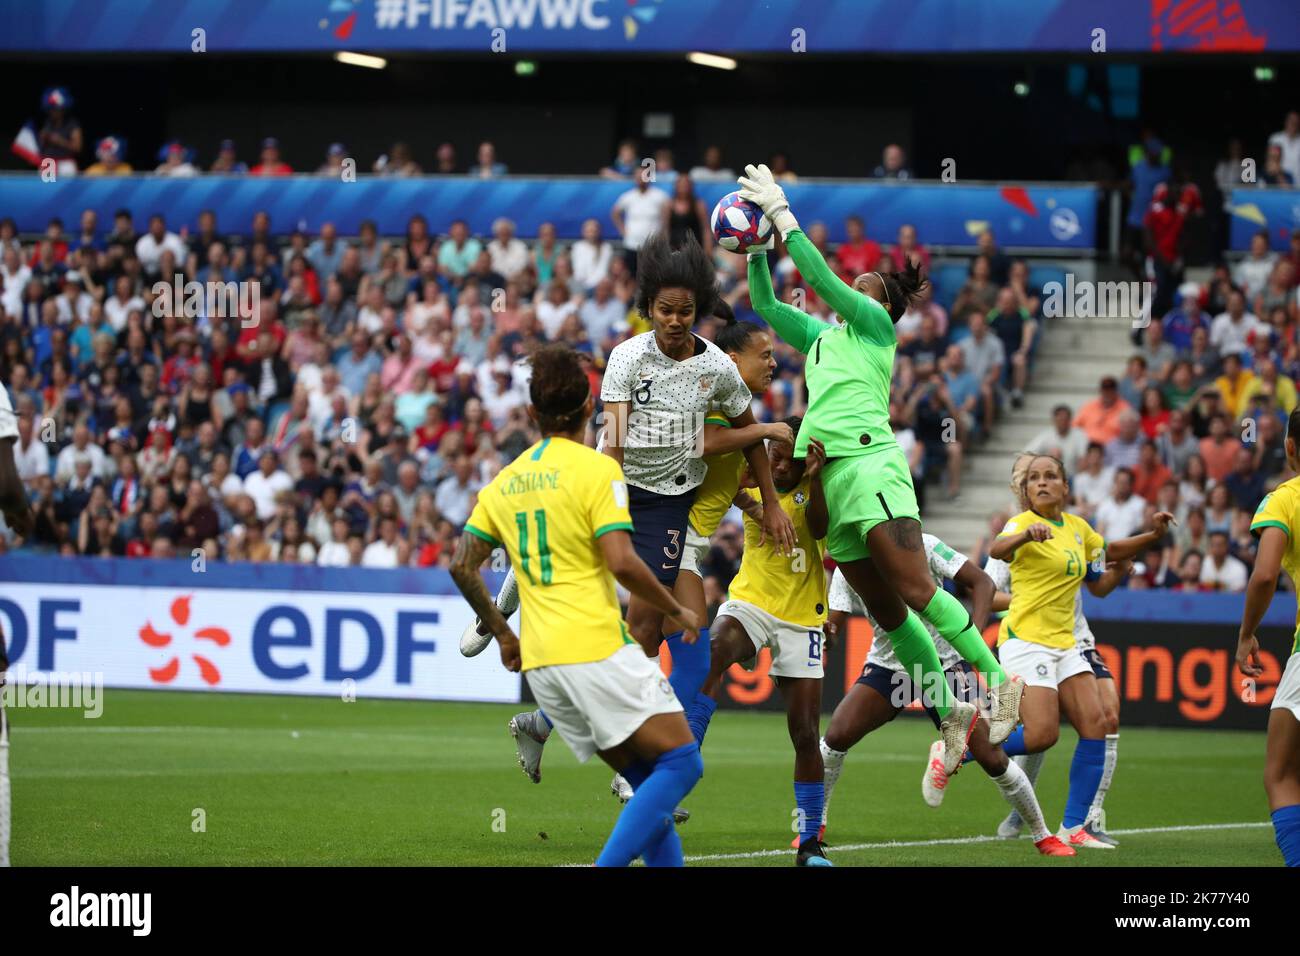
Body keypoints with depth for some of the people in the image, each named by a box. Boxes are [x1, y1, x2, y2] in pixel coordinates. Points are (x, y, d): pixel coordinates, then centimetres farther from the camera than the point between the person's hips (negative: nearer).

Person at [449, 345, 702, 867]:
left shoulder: (505, 481, 15)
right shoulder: (596, 468, -5)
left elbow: (462, 565, 15)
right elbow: (621, 562, -14)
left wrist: (501, 633, 27)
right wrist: (678, 613, 0)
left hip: (540, 662, 7)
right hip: (597, 647, -7)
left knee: (648, 780, 12)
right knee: (681, 761, -9)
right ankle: (608, 864, -25)